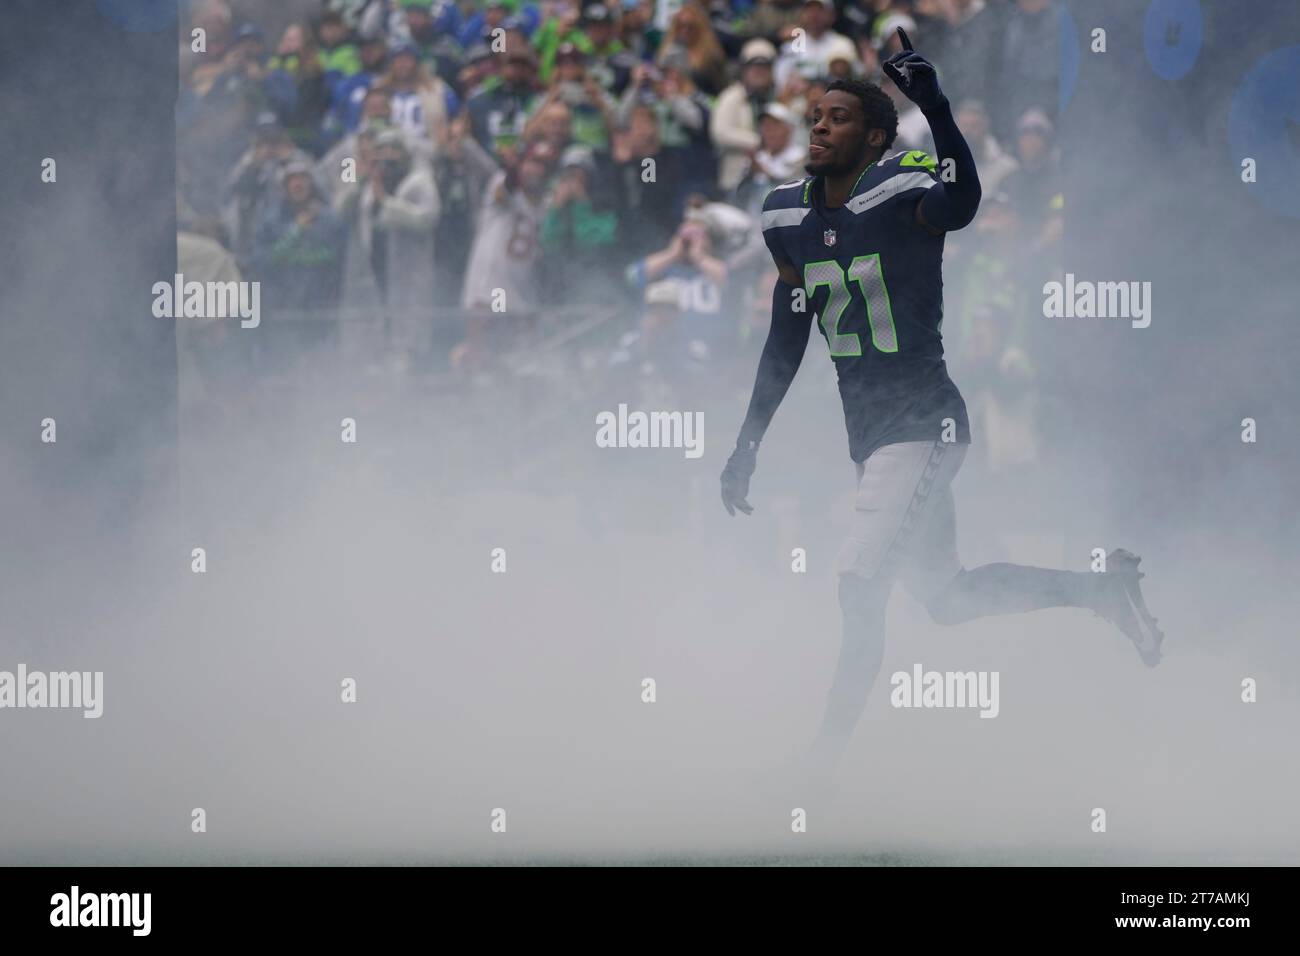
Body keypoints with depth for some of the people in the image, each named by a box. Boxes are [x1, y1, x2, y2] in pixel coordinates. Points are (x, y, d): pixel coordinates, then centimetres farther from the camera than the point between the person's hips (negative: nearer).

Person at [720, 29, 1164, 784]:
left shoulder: (901, 193, -16)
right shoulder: (789, 216, 4)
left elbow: (962, 204, -42)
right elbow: (787, 342, 14)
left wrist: (934, 105, -56)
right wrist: (748, 446, 13)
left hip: (924, 423, -8)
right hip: (867, 433, 8)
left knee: (861, 589, -16)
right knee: (945, 598, 15)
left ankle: (825, 764, -5)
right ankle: (1102, 589, 33)